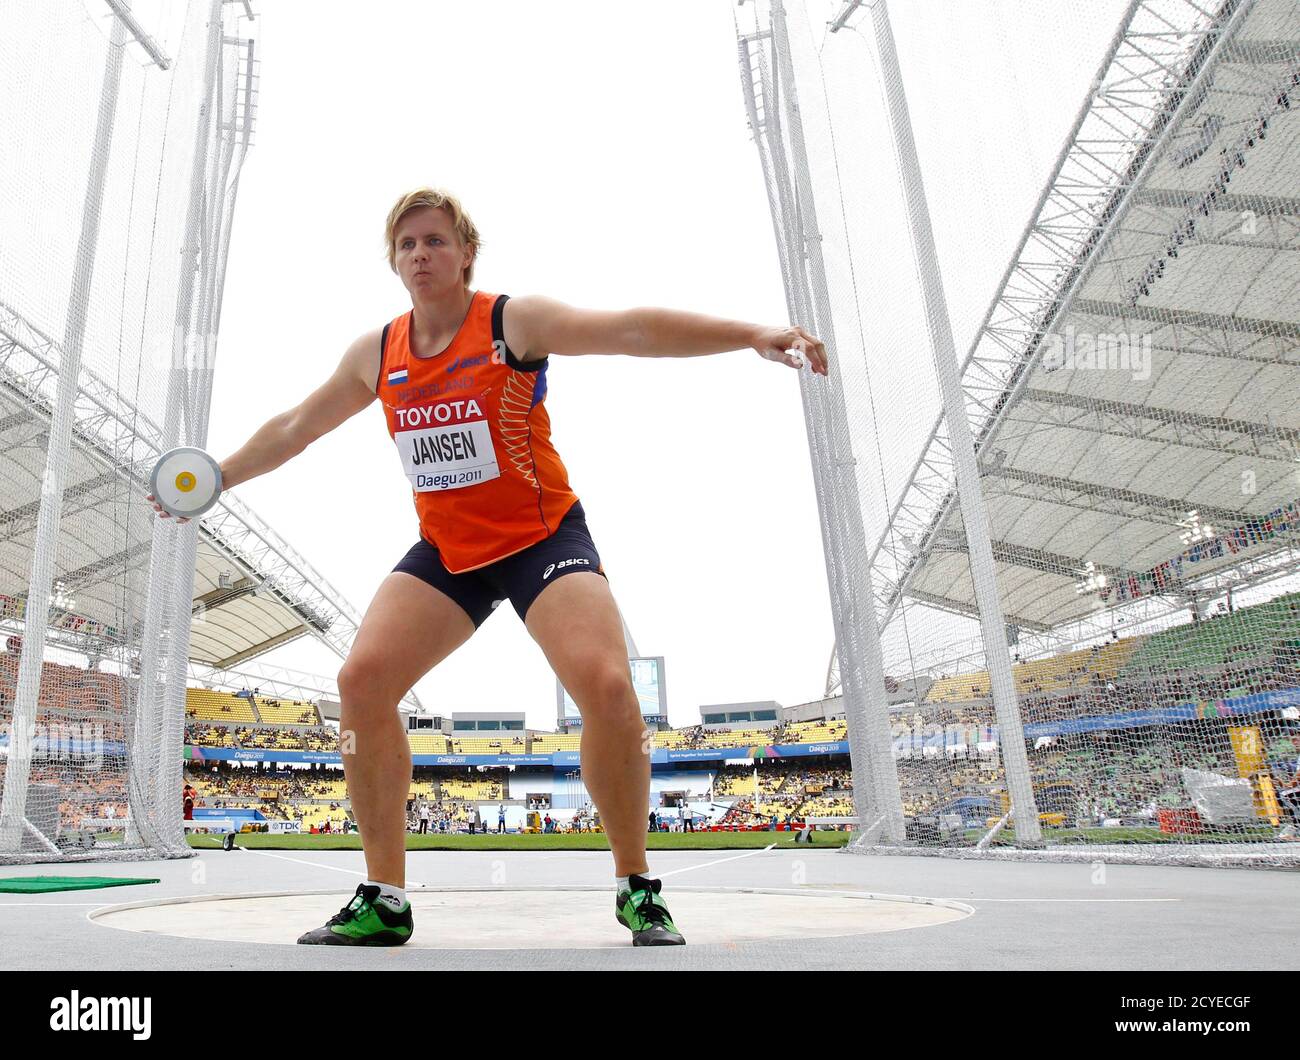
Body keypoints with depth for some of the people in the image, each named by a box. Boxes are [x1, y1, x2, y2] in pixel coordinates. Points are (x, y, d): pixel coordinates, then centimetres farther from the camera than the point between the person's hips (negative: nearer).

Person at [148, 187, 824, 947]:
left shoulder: (516, 322, -8)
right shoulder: (375, 355, 6)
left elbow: (631, 328, -21)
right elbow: (294, 427, 19)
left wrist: (751, 334, -32)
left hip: (543, 537, -4)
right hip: (445, 551, 5)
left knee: (607, 686, -24)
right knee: (361, 679, -12)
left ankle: (638, 890, -1)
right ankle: (384, 901, 3)